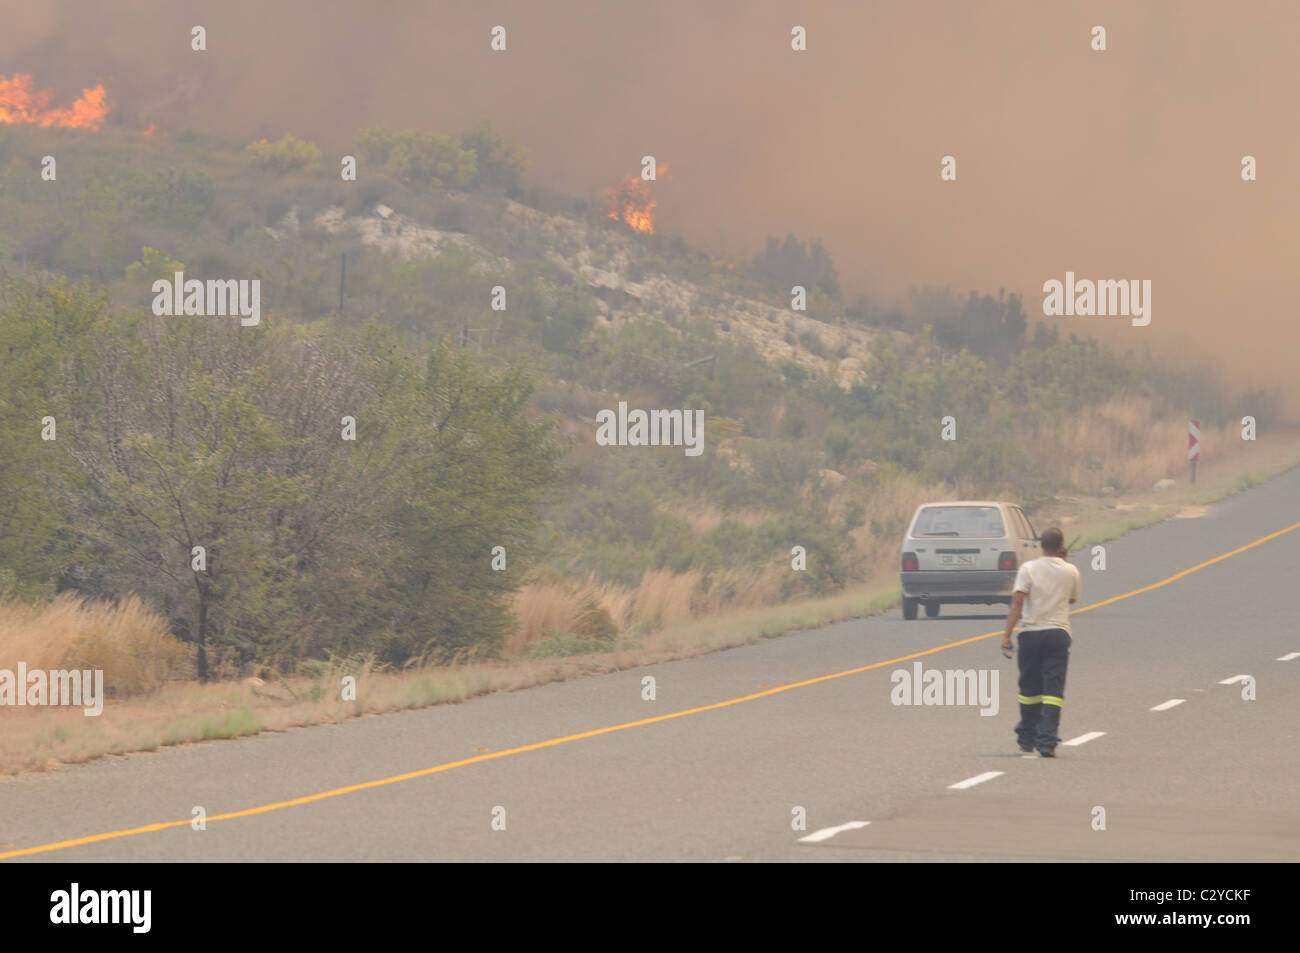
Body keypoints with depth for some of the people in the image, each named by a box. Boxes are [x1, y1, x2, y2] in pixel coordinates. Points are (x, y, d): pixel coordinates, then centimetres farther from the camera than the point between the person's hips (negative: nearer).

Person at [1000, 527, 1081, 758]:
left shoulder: (1028, 569, -3)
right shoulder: (1070, 572, 1)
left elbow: (1017, 603, -12)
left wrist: (1007, 635, -12)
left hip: (1030, 632, 0)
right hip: (1058, 633, 0)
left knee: (1030, 687, 13)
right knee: (1053, 689, -2)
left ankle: (1027, 739, 24)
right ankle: (1047, 741, -14)